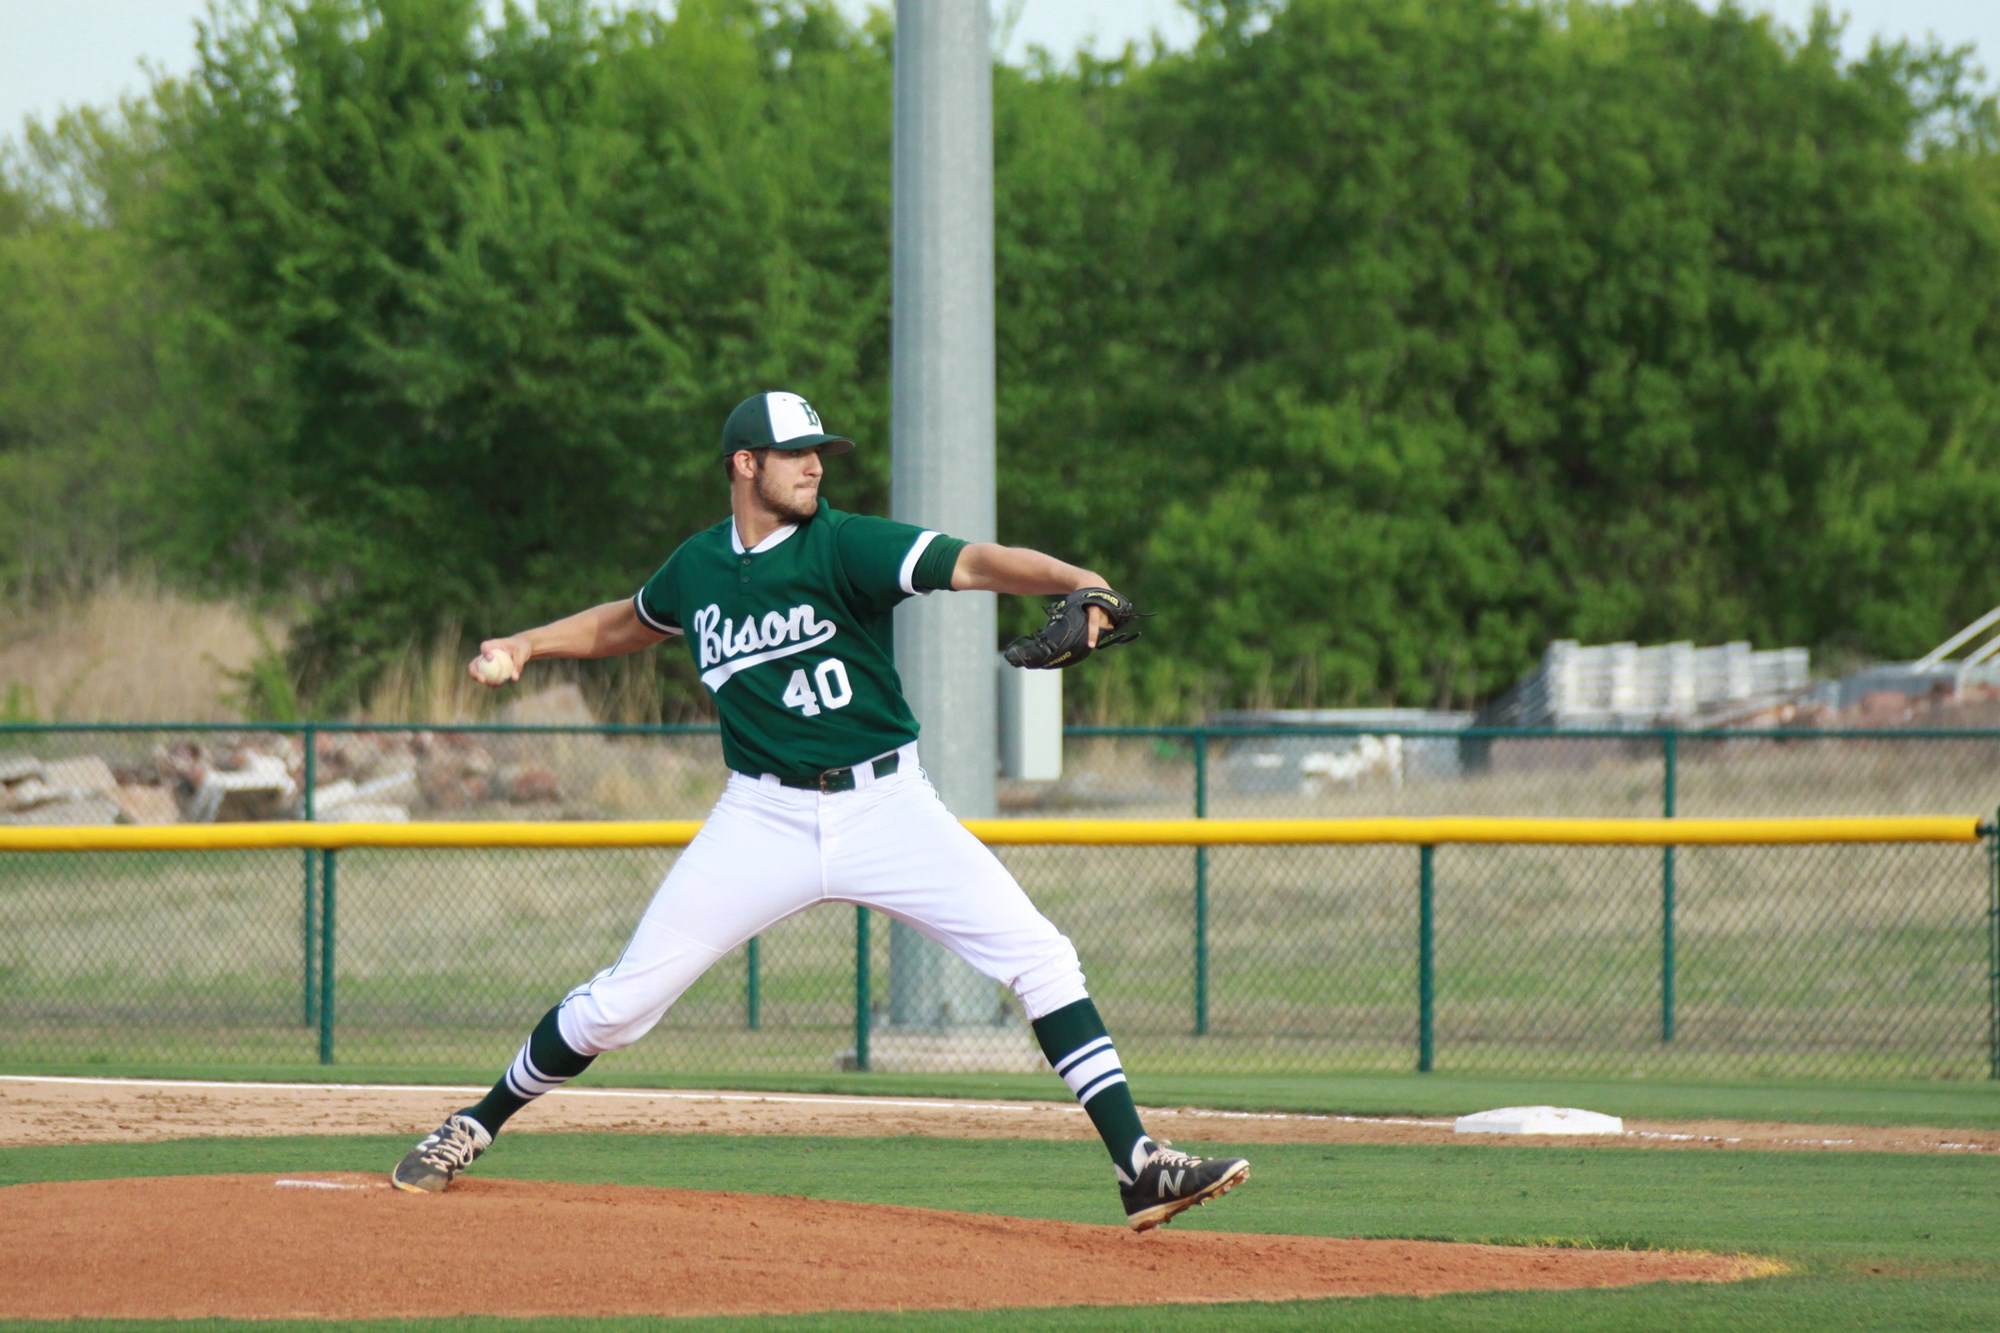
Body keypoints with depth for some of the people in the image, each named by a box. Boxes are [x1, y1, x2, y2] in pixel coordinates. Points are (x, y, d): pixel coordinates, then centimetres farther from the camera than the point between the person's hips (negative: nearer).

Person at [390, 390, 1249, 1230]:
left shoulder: (842, 547, -9)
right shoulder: (698, 567, 4)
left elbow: (969, 564, -26)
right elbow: (630, 623, 28)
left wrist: (1075, 583, -43)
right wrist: (523, 647, 18)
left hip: (885, 806, -2)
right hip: (765, 819, 2)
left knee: (1035, 954, -15)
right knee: (625, 998, -2)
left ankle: (1140, 1168, -13)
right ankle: (472, 1129, 19)